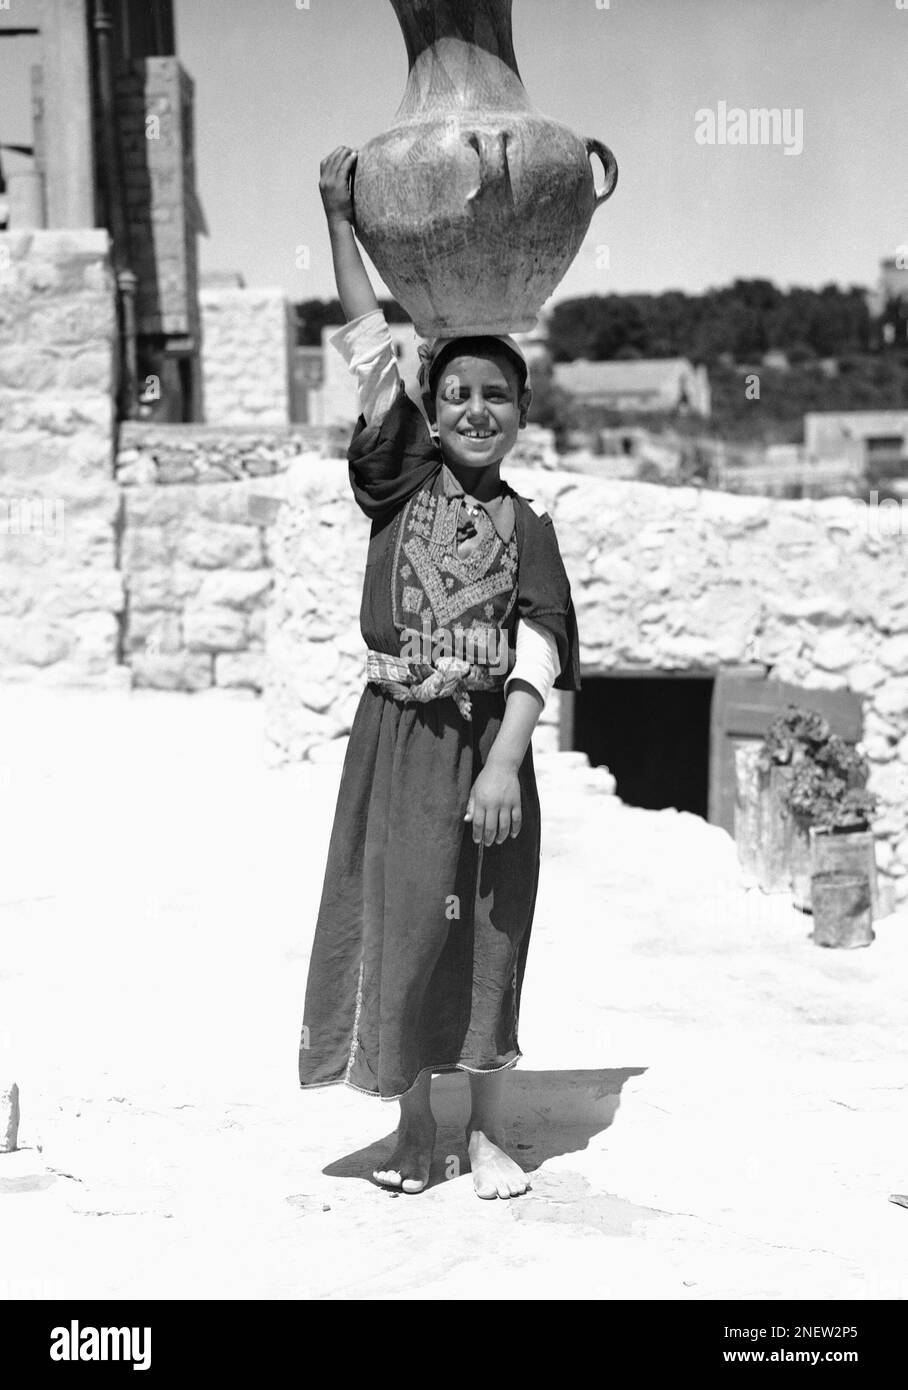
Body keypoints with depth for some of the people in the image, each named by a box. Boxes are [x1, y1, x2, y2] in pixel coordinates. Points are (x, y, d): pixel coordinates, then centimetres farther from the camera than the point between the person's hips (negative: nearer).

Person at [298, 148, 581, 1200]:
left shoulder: (526, 526, 4)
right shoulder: (400, 482, 5)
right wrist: (340, 219, -3)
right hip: (398, 734, 0)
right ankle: (412, 1125, 19)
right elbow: (367, 342, 0)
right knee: (400, 925, 3)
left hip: (487, 739, 0)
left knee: (487, 936, 5)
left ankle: (484, 1131, 17)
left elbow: (537, 649, -6)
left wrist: (504, 761, -18)